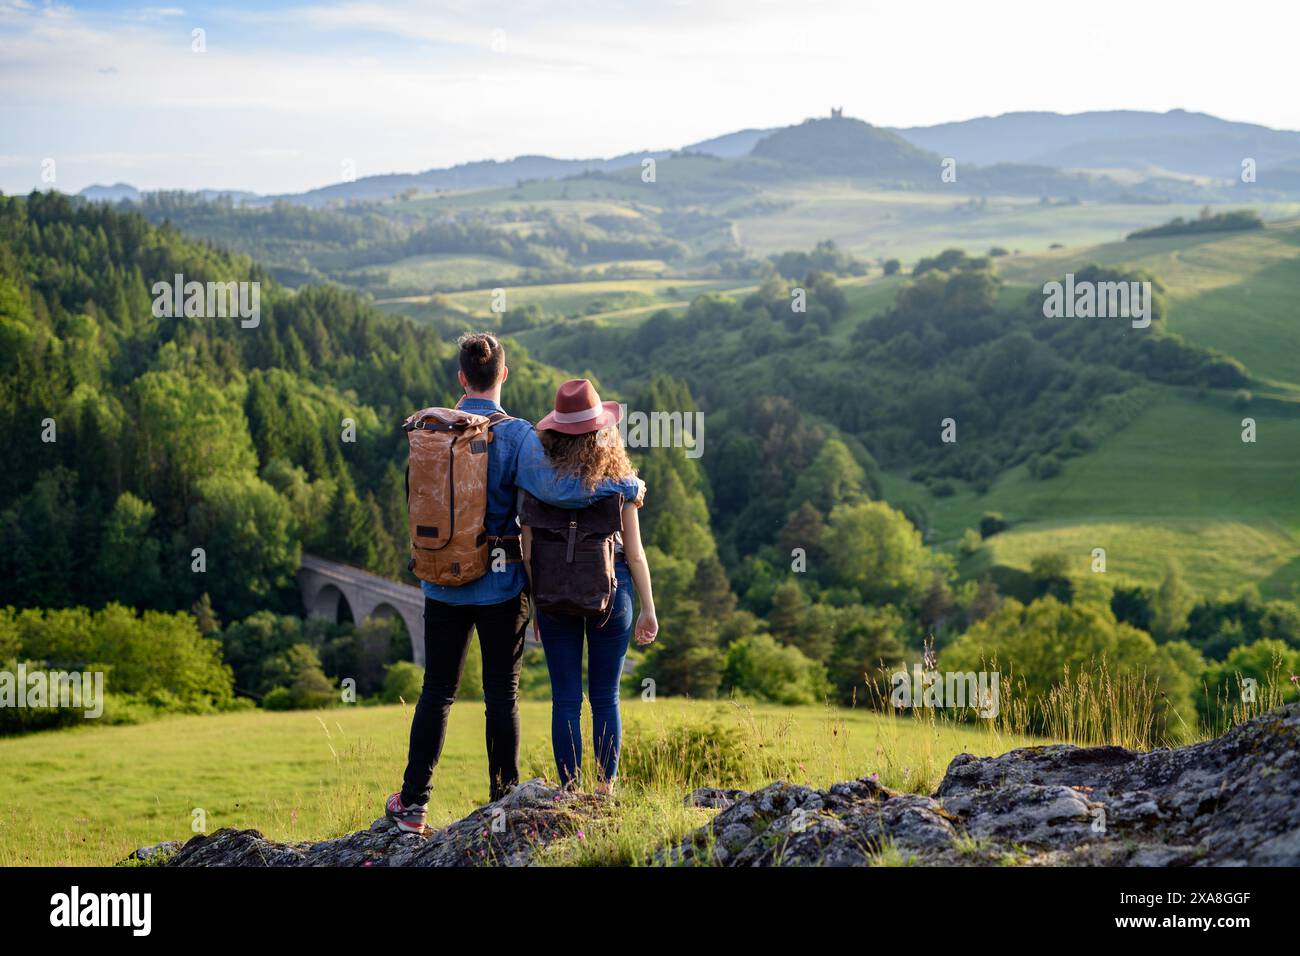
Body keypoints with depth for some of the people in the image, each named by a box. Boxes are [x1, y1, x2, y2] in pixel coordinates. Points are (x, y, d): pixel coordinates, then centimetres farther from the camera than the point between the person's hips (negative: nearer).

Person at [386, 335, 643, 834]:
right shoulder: (515, 435, -13)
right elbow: (554, 487, -26)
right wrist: (626, 486, -18)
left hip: (443, 582, 3)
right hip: (500, 584, -3)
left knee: (436, 692, 11)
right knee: (502, 694, 8)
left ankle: (413, 803, 13)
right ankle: (502, 802, 12)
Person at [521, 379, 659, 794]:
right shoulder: (618, 478, -4)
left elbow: (527, 552, -3)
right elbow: (634, 552, -2)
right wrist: (649, 608, 7)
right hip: (611, 589, 0)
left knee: (566, 699, 6)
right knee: (606, 698, 10)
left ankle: (571, 792, 7)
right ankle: (606, 790, 12)